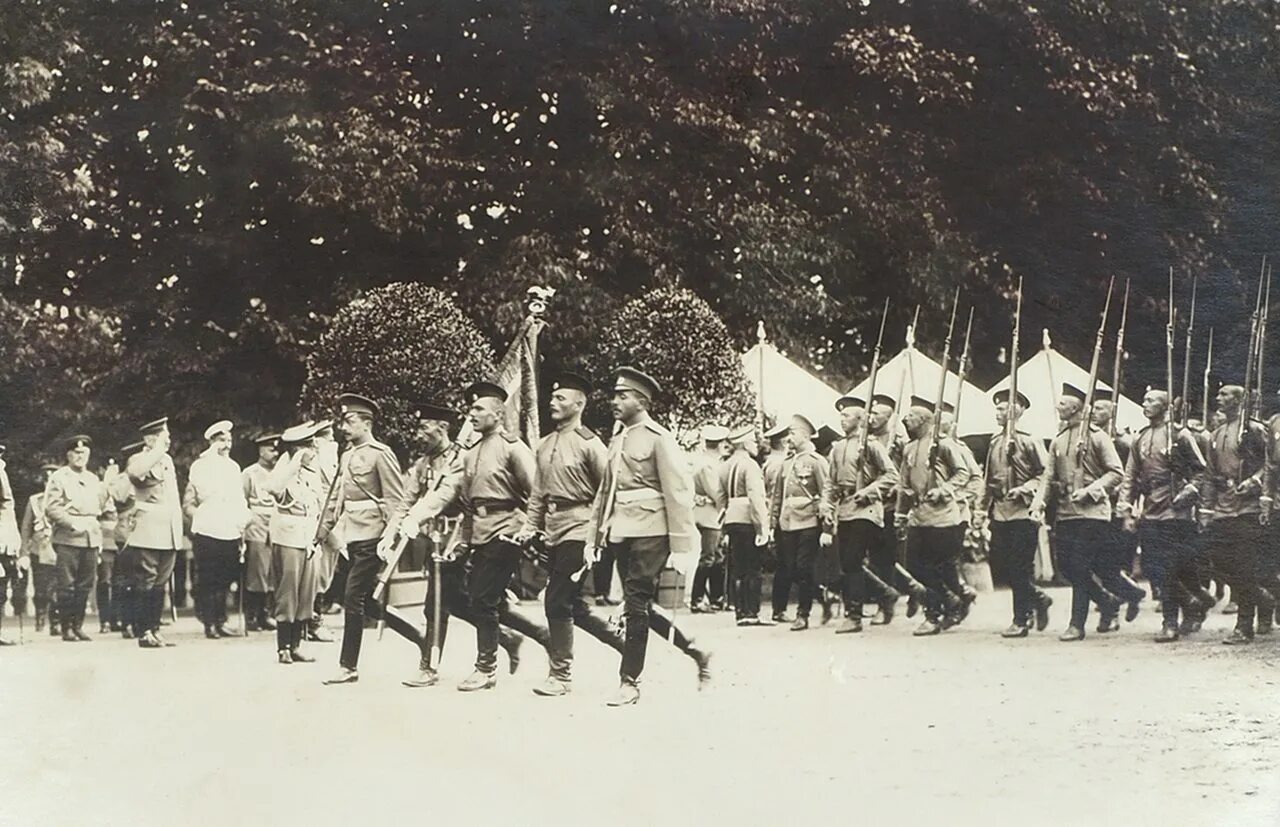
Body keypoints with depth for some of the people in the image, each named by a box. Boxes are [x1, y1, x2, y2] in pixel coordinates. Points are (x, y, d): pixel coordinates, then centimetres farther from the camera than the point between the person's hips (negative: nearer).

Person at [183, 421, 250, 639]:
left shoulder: (233, 467, 16)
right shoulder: (200, 467, 0)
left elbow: (240, 500, 21)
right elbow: (187, 504, -1)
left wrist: (243, 523, 12)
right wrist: (200, 518, -12)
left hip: (231, 533, 5)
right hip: (207, 532, -5)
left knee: (225, 581, 7)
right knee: (208, 582, -2)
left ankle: (220, 622, 15)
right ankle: (209, 623, 3)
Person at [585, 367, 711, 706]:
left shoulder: (659, 438, -7)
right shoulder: (617, 441, 15)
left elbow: (679, 493, -11)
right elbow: (604, 492, 20)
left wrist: (681, 546, -14)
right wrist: (593, 536, 15)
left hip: (650, 532, -8)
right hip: (621, 533, 8)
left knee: (636, 604, -5)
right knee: (640, 605, 10)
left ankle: (629, 682, 3)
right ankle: (696, 652, 25)